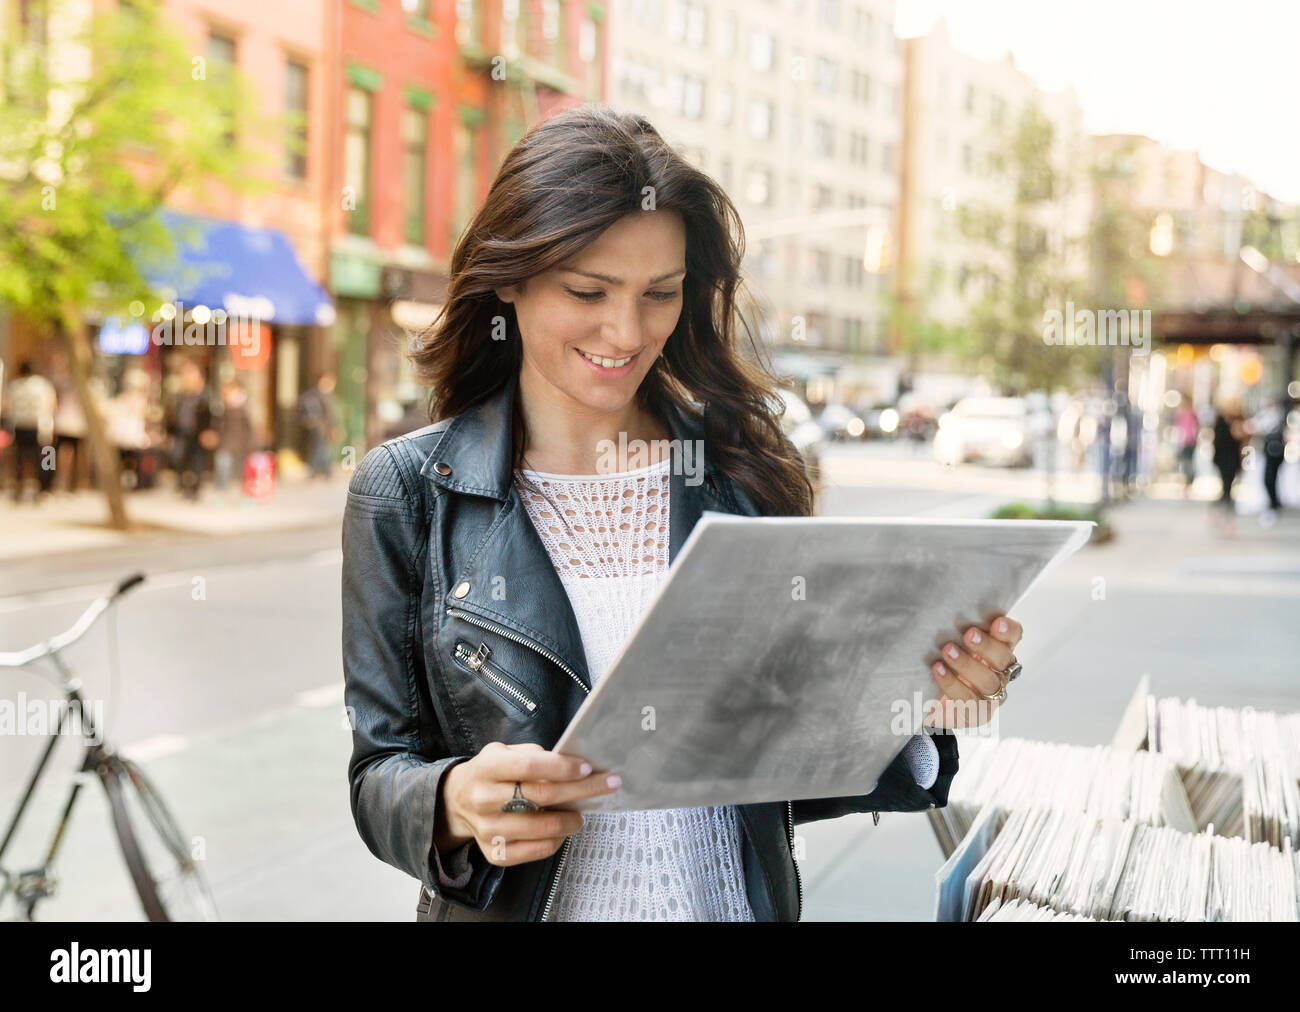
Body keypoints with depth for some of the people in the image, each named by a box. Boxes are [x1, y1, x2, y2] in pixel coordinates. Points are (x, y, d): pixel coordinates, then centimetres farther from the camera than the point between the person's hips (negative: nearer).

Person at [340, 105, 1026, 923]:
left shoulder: (746, 472, -3)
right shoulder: (406, 492, -8)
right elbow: (380, 772, -6)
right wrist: (457, 804, -26)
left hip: (737, 900, 2)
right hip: (520, 904, -1)